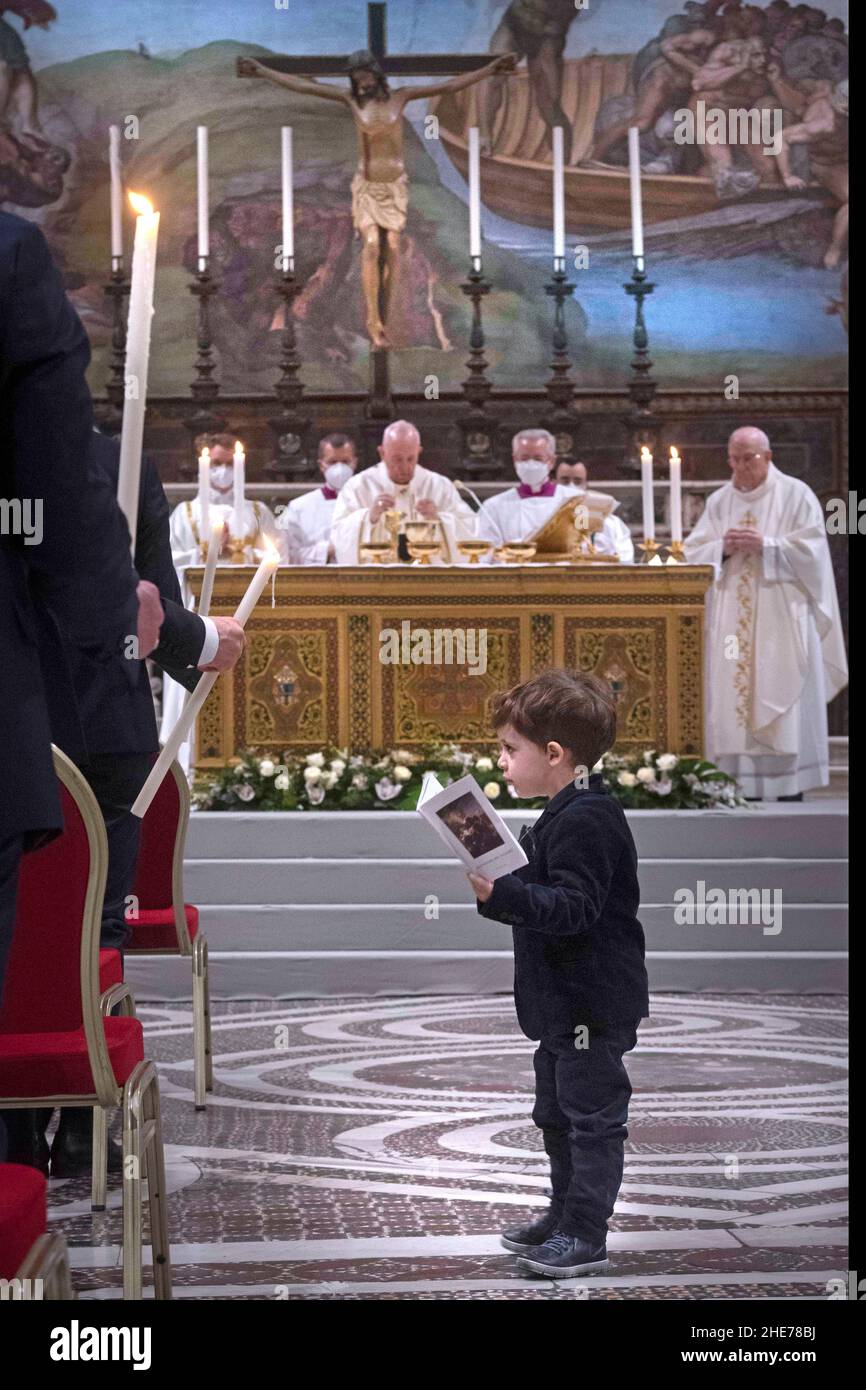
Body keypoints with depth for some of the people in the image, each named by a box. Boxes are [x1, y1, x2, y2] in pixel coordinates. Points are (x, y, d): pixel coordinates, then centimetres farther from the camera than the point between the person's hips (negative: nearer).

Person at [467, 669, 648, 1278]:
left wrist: (502, 895, -39)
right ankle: (565, 1216, 33)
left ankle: (585, 1237, 4)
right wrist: (497, 885, 15)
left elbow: (573, 907, -30)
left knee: (591, 1116, -2)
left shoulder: (585, 821, -22)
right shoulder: (569, 814, 12)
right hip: (566, 1001, 11)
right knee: (558, 1114, 20)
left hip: (592, 1004, -11)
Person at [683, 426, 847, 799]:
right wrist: (723, 548, -9)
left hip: (781, 617, -4)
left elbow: (811, 549, -5)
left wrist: (765, 545, -14)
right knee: (732, 697, -2)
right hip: (731, 617, 4)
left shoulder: (796, 495, 2)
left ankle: (790, 783, -4)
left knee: (779, 696, -7)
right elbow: (693, 552, 10)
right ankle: (742, 785, 1)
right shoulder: (718, 501, 14)